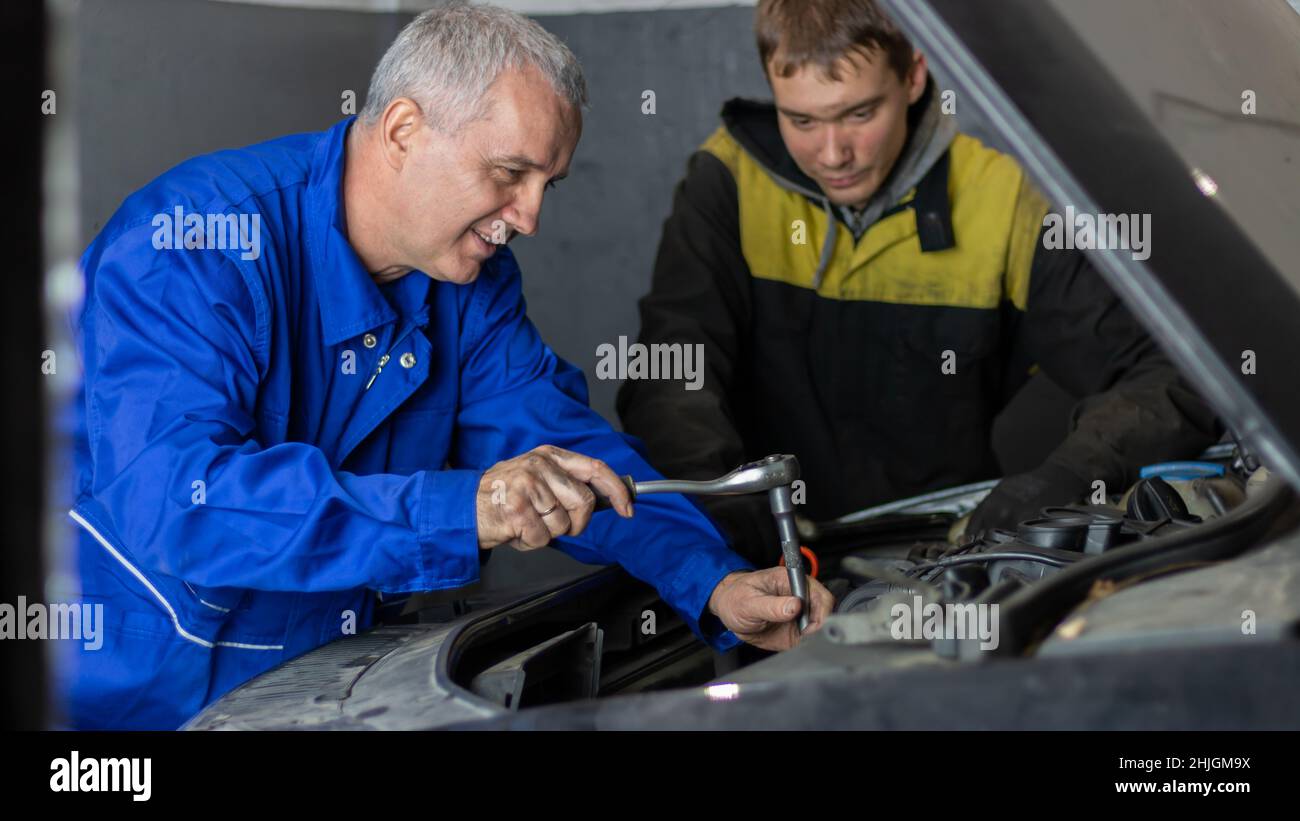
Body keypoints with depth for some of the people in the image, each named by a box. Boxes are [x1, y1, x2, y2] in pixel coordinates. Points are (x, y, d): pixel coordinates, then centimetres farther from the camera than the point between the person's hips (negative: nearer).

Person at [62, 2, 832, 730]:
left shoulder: (472, 274, 2)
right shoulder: (190, 248, -22)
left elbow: (555, 439, 4)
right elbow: (173, 501, -35)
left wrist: (715, 585, -13)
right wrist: (460, 510, -41)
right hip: (134, 700, -5)